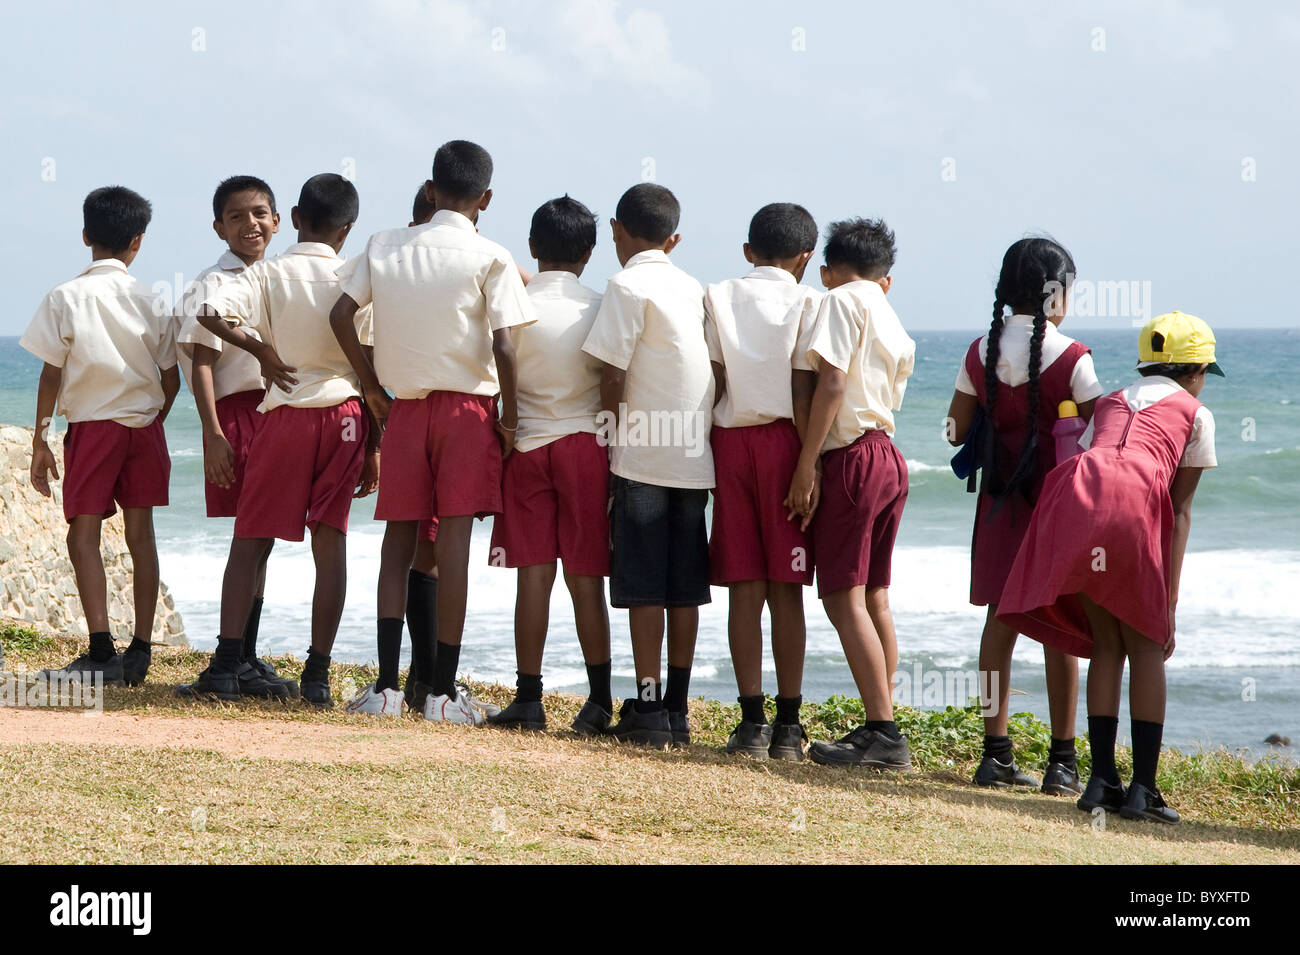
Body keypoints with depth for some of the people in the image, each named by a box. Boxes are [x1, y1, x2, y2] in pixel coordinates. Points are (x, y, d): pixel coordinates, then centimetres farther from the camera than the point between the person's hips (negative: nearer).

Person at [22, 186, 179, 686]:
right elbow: (171, 378, 6)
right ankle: (140, 650, 8)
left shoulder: (66, 298, -7)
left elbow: (51, 376, -8)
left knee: (84, 536, -2)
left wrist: (40, 442, -1)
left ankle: (101, 653, -13)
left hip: (92, 426, -3)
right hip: (144, 424, 4)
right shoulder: (150, 301, 2)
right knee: (141, 534, 8)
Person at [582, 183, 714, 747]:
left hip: (644, 454, -6)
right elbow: (711, 369, 13)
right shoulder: (693, 289, 13)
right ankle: (677, 709, 10)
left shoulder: (629, 286, -7)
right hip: (695, 457, 6)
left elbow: (613, 376, -10)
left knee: (644, 587, -4)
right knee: (684, 586, 8)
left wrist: (609, 444, -1)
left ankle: (648, 708, -5)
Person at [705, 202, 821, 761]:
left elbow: (712, 383, 2)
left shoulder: (718, 297, 7)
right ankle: (787, 725, 1)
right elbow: (804, 386, -5)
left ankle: (752, 722, -2)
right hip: (783, 441, -2)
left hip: (730, 440, 2)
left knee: (743, 588, 2)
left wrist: (711, 450, 7)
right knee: (786, 591, 1)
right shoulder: (805, 302, 0)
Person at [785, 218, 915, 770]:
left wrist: (807, 465, -15)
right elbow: (886, 400, 15)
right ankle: (882, 730, 14)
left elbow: (832, 382, -15)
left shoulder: (842, 300, -5)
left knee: (845, 599, -9)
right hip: (889, 459, 9)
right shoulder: (897, 329, 18)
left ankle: (883, 733, -14)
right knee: (874, 598, 13)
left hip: (851, 457, -9)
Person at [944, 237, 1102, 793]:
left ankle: (995, 752, 8)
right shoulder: (1070, 357, -11)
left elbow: (956, 430, 7)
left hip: (1000, 496, 4)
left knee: (1002, 616, 8)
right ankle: (1062, 760, 1)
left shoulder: (981, 352, 2)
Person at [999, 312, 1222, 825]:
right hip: (1132, 501, -4)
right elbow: (1181, 511, 17)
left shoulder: (1110, 403, 35)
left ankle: (1102, 779, 10)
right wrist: (1170, 601, 16)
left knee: (1107, 645, 16)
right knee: (1146, 645, 9)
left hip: (1074, 493, 4)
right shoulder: (1195, 413, 23)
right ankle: (1143, 788, 3)